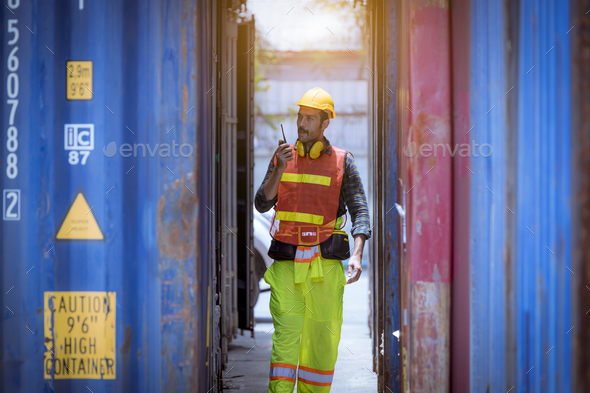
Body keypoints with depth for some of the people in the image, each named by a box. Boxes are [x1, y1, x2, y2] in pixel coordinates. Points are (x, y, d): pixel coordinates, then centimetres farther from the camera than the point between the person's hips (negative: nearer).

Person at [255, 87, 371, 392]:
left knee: (322, 339, 4)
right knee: (285, 334, -10)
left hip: (325, 264, -1)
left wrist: (356, 255, -18)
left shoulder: (342, 161, 2)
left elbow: (360, 212, -3)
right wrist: (280, 169, -12)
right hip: (286, 263, 1)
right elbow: (262, 204, 2)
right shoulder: (281, 157, 10)